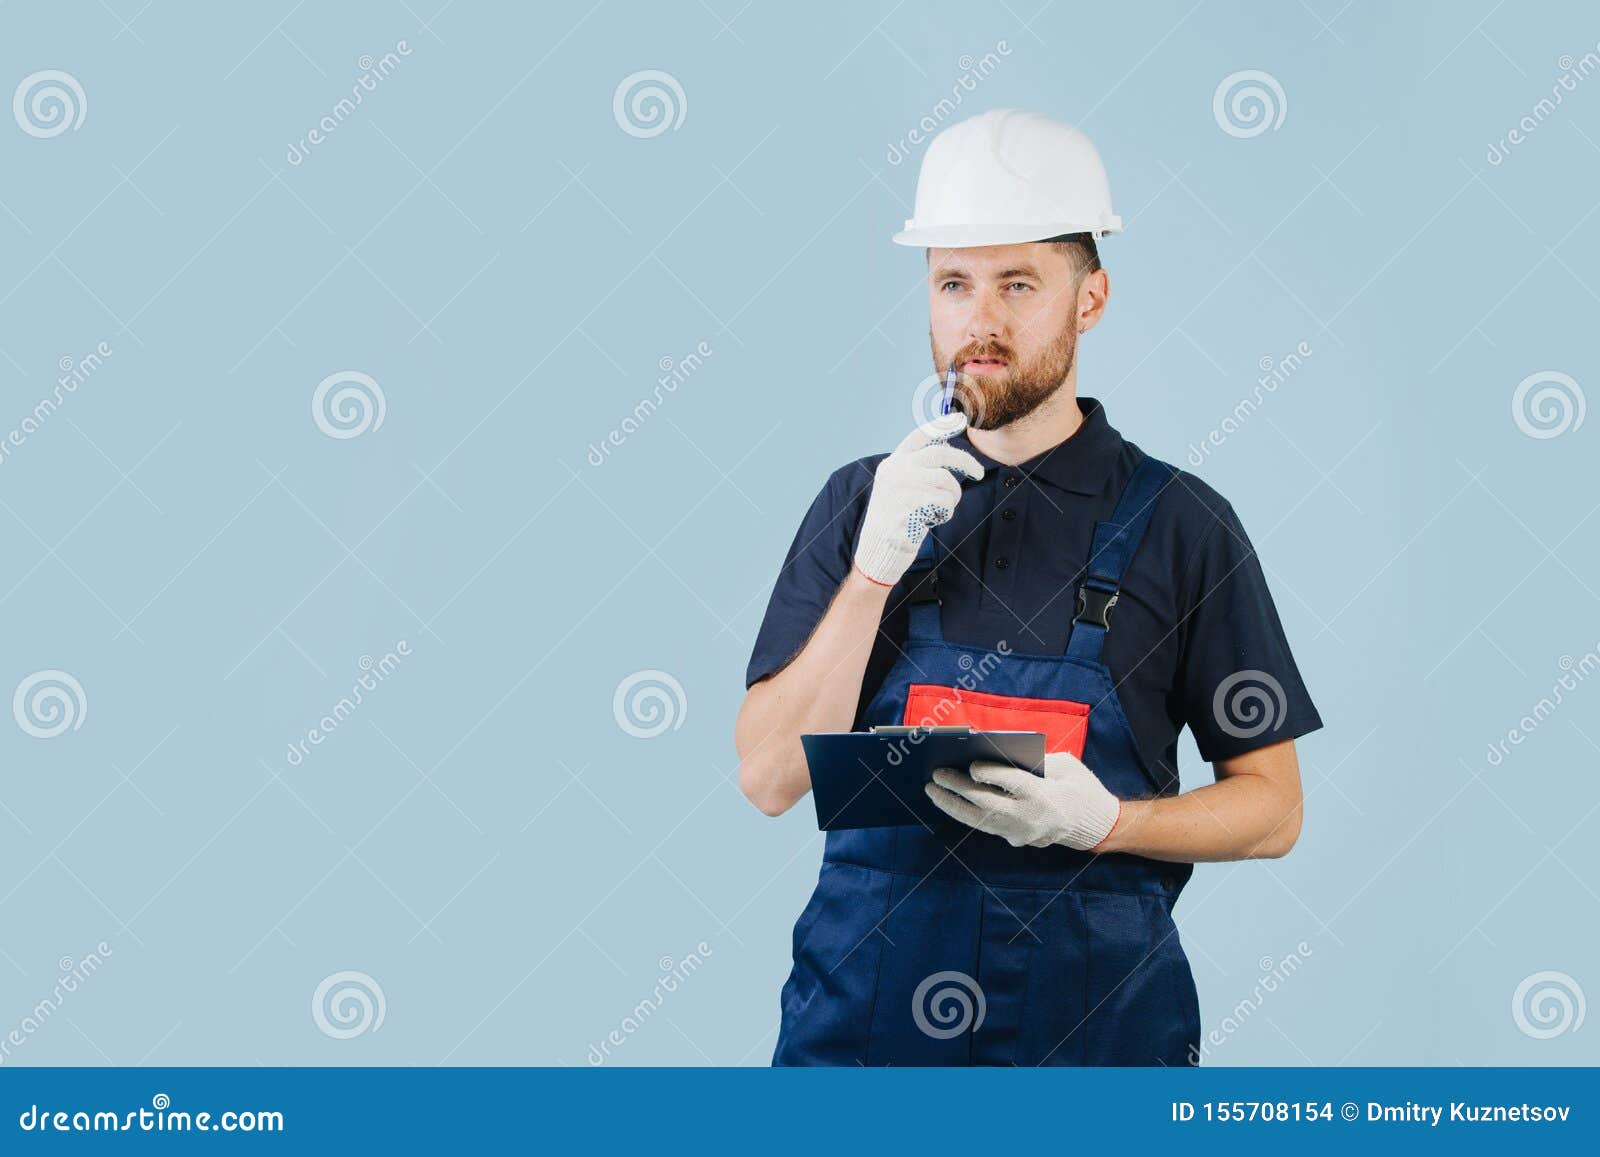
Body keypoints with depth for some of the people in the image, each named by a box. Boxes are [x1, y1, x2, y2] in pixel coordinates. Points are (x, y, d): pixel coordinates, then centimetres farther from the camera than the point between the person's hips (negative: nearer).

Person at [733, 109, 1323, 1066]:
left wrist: (1106, 820, -17)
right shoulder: (862, 504, 4)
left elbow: (1272, 808, 1)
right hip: (863, 1006, 2)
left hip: (1096, 1018, -1)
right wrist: (875, 570, -14)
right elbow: (771, 780, -4)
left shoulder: (1180, 524, -1)